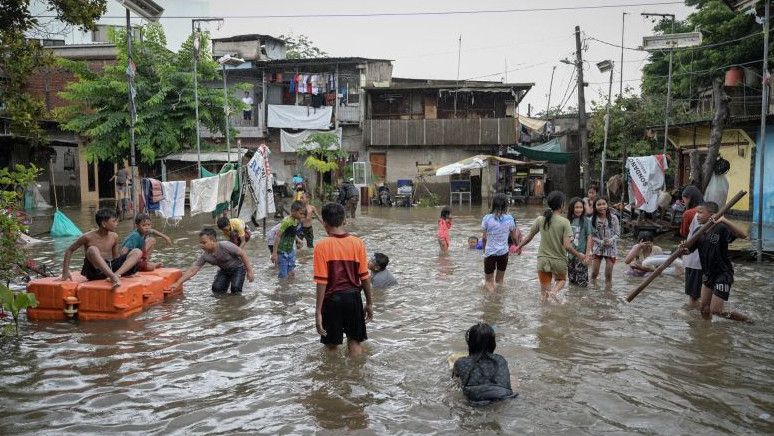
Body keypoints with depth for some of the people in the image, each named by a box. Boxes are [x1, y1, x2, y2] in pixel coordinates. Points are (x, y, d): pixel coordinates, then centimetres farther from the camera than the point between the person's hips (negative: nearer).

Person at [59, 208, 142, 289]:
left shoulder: (114, 236, 6)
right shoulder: (88, 237, -6)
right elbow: (69, 250, 3)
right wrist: (65, 272, -2)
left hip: (110, 268, 4)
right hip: (95, 270, -4)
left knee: (137, 252, -12)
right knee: (93, 250, -34)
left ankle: (116, 275, -35)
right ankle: (114, 277, -49)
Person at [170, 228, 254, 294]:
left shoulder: (225, 246, -31)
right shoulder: (205, 256, -17)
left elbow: (243, 254, -23)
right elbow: (192, 270, -15)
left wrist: (249, 271, -21)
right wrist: (177, 283, -23)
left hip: (237, 267, -5)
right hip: (224, 270, 5)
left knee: (235, 289, -23)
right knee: (216, 289, -12)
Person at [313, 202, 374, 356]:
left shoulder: (322, 246, -11)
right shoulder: (357, 243, -4)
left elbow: (322, 281, -13)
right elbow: (364, 277, -1)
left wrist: (318, 311, -9)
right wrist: (369, 303, 9)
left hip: (332, 298, -2)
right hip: (353, 297, 2)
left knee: (332, 345, 15)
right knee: (355, 341, 15)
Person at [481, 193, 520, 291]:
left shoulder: (487, 218, -9)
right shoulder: (509, 219, -5)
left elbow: (484, 237, -4)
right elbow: (514, 236, 5)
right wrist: (518, 232, 28)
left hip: (490, 252, -2)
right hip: (504, 252, 2)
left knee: (488, 281, 11)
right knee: (500, 281, 18)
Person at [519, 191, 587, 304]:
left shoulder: (540, 219, -4)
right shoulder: (564, 222, -14)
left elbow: (529, 237, 7)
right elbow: (567, 246, -17)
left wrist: (519, 246, 25)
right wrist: (579, 255, -1)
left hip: (543, 260, 2)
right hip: (559, 261, -2)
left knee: (544, 292, 14)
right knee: (561, 280, 27)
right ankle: (555, 291, -2)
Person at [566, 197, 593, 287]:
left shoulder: (586, 220, -7)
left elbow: (589, 238, -8)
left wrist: (588, 255, -13)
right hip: (570, 254, 5)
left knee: (582, 283, -6)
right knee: (571, 281, 13)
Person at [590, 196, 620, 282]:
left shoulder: (613, 218, -8)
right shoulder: (593, 219, -7)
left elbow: (617, 233, -3)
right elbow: (592, 235, -3)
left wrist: (610, 240, -20)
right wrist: (601, 242, -17)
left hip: (611, 248, 0)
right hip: (598, 247, 0)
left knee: (608, 274, 2)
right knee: (594, 273, 1)